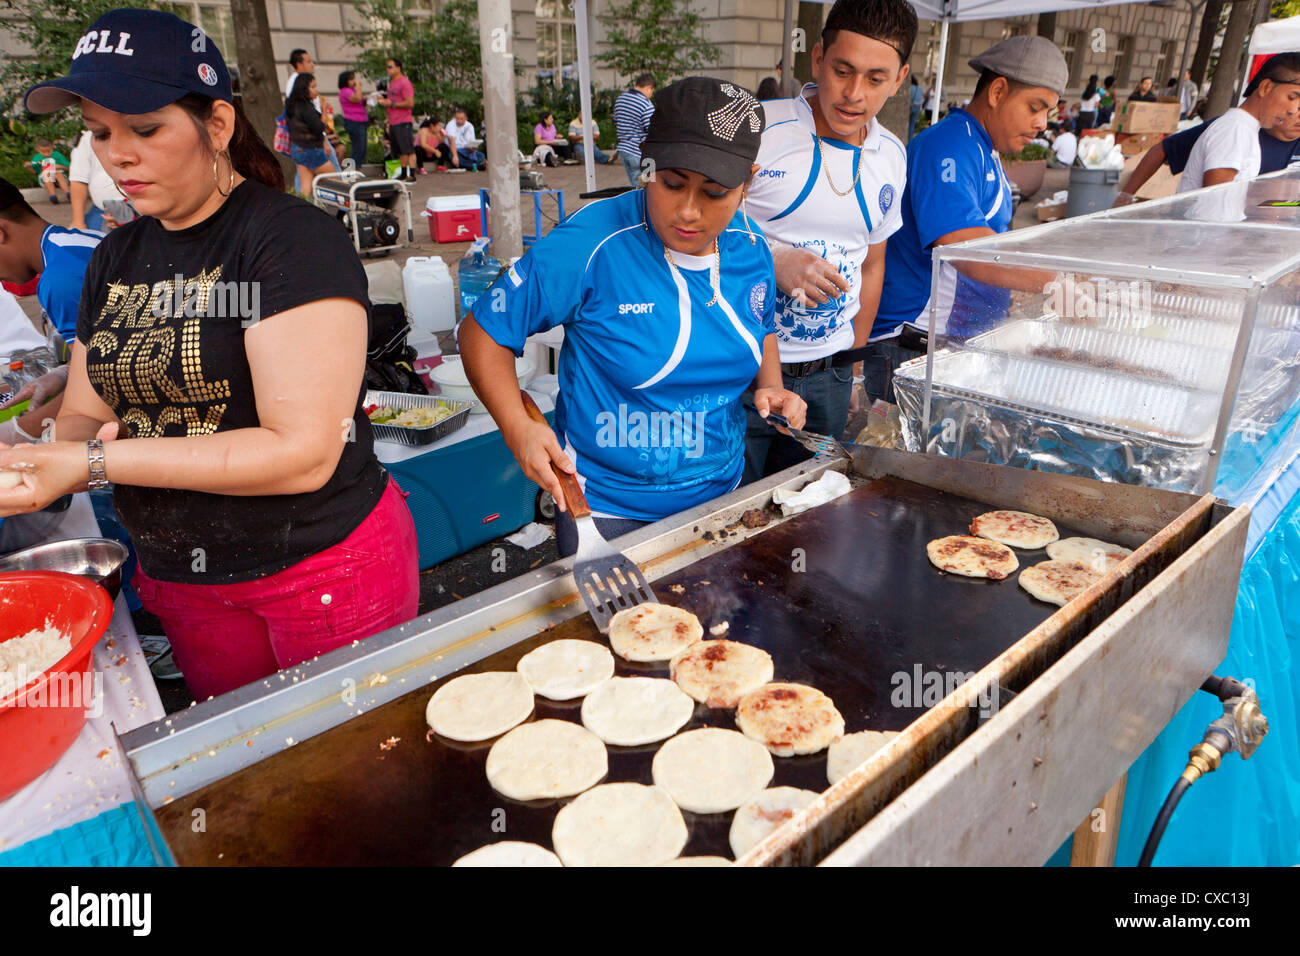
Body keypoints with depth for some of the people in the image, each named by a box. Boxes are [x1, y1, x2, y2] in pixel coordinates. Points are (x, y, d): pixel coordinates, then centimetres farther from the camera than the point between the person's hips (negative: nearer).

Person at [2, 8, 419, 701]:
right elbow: (82, 413, 12)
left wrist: (94, 461, -20)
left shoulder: (292, 237, -16)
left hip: (328, 574, -6)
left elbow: (303, 452, -23)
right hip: (179, 583, 7)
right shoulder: (115, 258, 9)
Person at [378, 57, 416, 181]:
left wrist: (392, 104, -15)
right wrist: (384, 100, 10)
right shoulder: (391, 83, 20)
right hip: (393, 123, 9)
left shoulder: (404, 83, -9)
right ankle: (403, 174, 15)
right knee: (400, 151, 10)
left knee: (409, 150, -9)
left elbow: (410, 103, -17)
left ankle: (412, 175, -10)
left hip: (404, 122, -9)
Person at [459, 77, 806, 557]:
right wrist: (518, 426, -29)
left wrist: (771, 387, -4)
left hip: (721, 495, 6)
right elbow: (482, 331, -14)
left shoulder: (751, 248, -4)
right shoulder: (590, 245, -22)